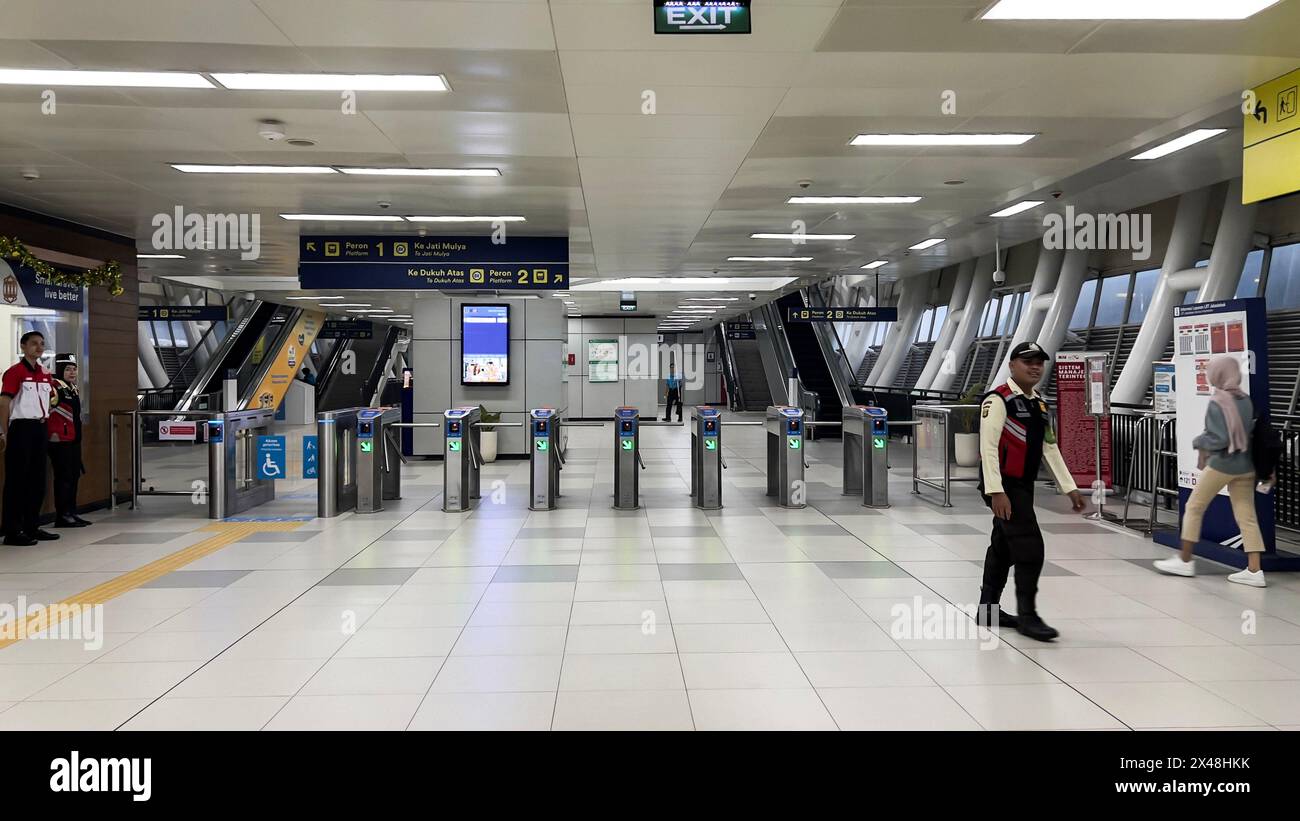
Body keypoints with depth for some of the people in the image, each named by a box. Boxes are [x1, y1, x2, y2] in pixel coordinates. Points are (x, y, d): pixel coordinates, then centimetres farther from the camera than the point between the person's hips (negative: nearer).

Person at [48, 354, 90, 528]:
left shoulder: (74, 389, 18)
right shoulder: (55, 388, -13)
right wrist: (51, 432, -21)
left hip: (74, 440, 9)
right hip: (60, 440, -9)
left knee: (74, 475, 12)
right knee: (64, 477, -6)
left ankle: (72, 512, 21)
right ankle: (62, 516, -1)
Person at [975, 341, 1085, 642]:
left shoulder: (1040, 404, 13)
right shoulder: (998, 400, -15)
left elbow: (1050, 449, 17)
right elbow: (988, 447, -21)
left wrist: (1070, 488, 14)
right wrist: (996, 492, -26)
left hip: (1023, 485, 9)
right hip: (1003, 486, -9)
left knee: (1003, 547, 15)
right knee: (1030, 547, -11)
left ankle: (987, 609, 26)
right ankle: (1026, 616, 1)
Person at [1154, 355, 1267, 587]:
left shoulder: (1218, 402, -14)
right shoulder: (1246, 400, 6)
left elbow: (1219, 439, -20)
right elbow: (1249, 431, 12)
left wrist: (1199, 442, -1)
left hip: (1222, 464, -6)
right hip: (1246, 465, 6)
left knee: (1194, 508, 9)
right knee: (1246, 516, 5)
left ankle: (1185, 561, 16)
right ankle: (1254, 570, 1)